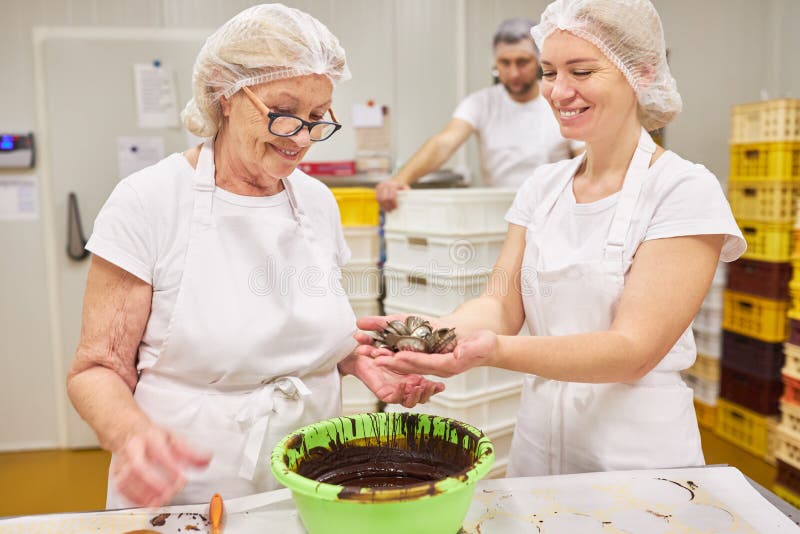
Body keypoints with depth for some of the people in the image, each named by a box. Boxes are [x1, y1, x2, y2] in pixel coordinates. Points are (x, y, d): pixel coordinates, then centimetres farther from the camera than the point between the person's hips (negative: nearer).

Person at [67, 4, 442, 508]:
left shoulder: (318, 201, -1)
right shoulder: (148, 201, -14)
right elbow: (98, 368, -10)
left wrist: (363, 363, -7)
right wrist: (130, 432, -30)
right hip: (184, 497, -3)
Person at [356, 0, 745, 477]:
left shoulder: (685, 190, -15)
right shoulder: (543, 187, 2)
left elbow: (634, 350, -22)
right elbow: (503, 302, -4)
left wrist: (496, 351, -36)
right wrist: (436, 329, -26)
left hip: (638, 453, -5)